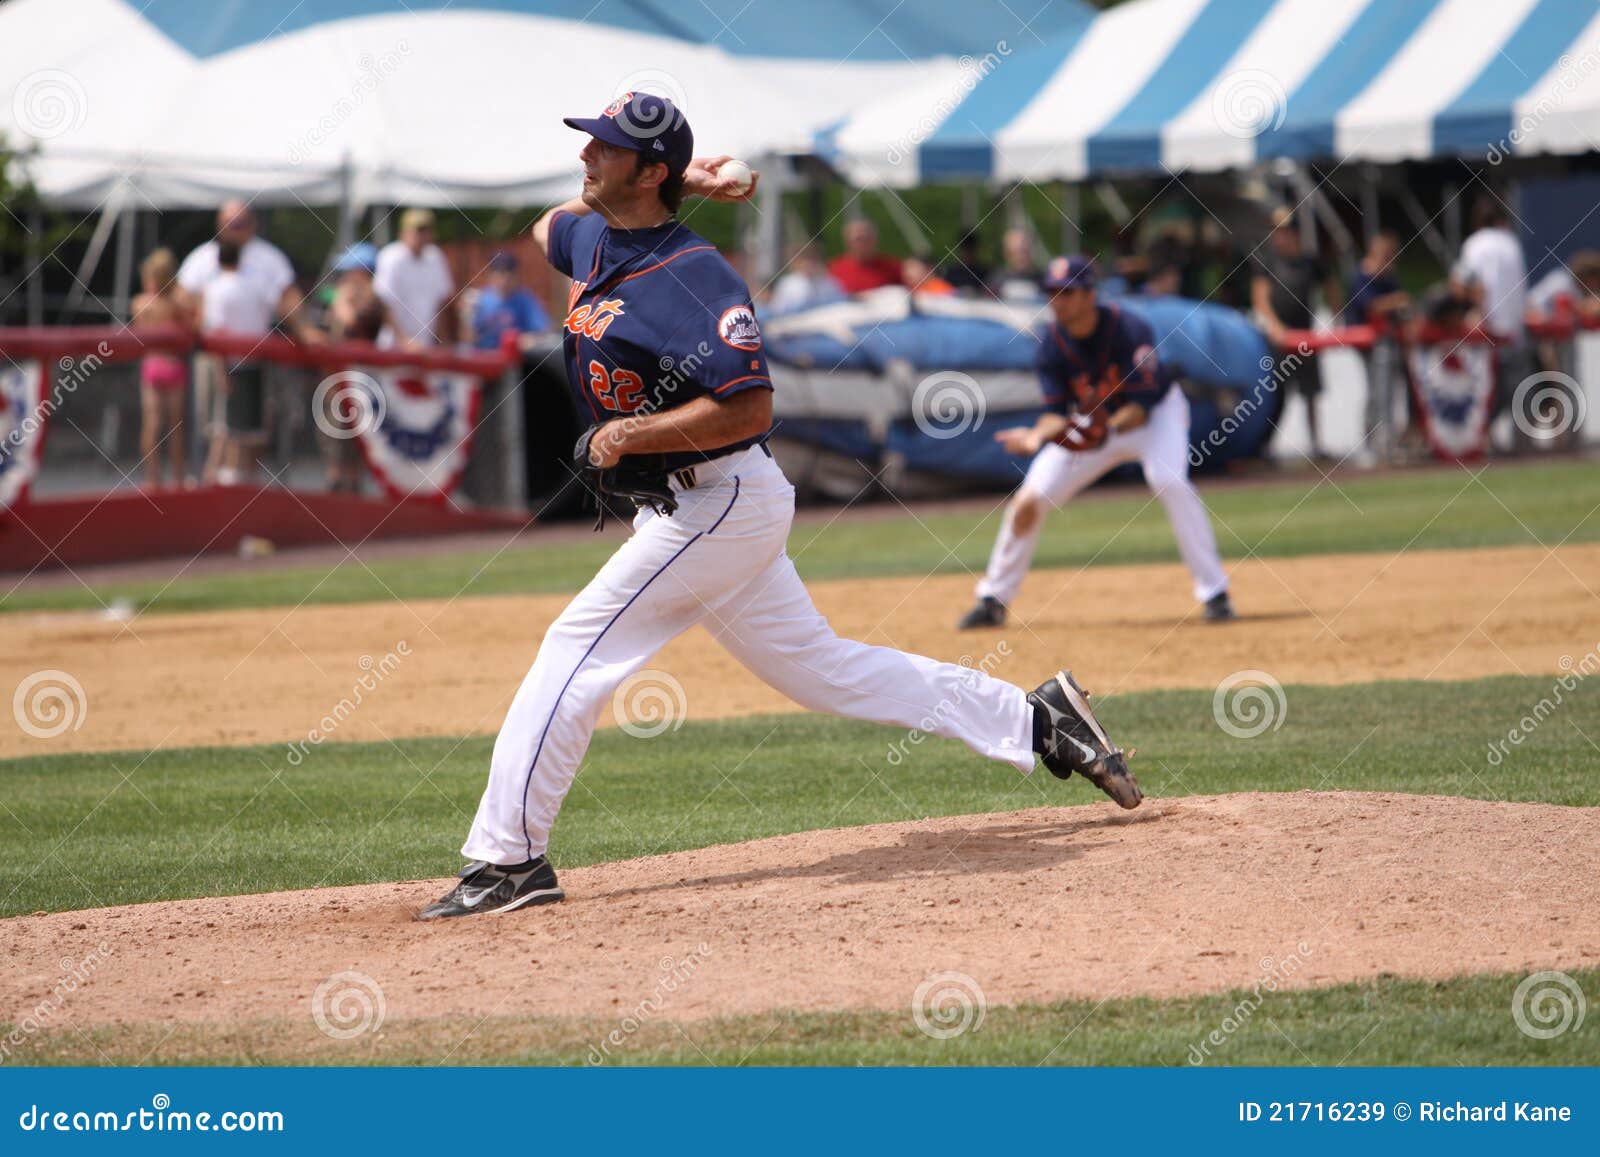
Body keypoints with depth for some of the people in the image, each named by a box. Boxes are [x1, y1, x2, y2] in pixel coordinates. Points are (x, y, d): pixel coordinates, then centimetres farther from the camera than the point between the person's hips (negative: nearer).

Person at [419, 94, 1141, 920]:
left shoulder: (693, 279, -21)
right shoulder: (591, 241, 7)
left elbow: (748, 408, -27)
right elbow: (549, 225, 31)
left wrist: (633, 434, -26)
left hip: (719, 501, -10)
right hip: (681, 505, 10)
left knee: (577, 649, -10)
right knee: (820, 667, 14)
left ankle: (507, 859, -7)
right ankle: (1035, 720, 21)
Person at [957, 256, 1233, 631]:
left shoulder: (1129, 331, -29)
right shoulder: (1051, 344, -17)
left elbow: (1141, 407, -30)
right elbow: (1057, 412, -18)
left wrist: (1109, 428, -49)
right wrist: (1039, 435, -41)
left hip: (1154, 412, -4)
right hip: (1089, 422, 4)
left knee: (1170, 480, -33)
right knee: (1027, 500, -6)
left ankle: (1214, 592, -25)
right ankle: (992, 601, 11)